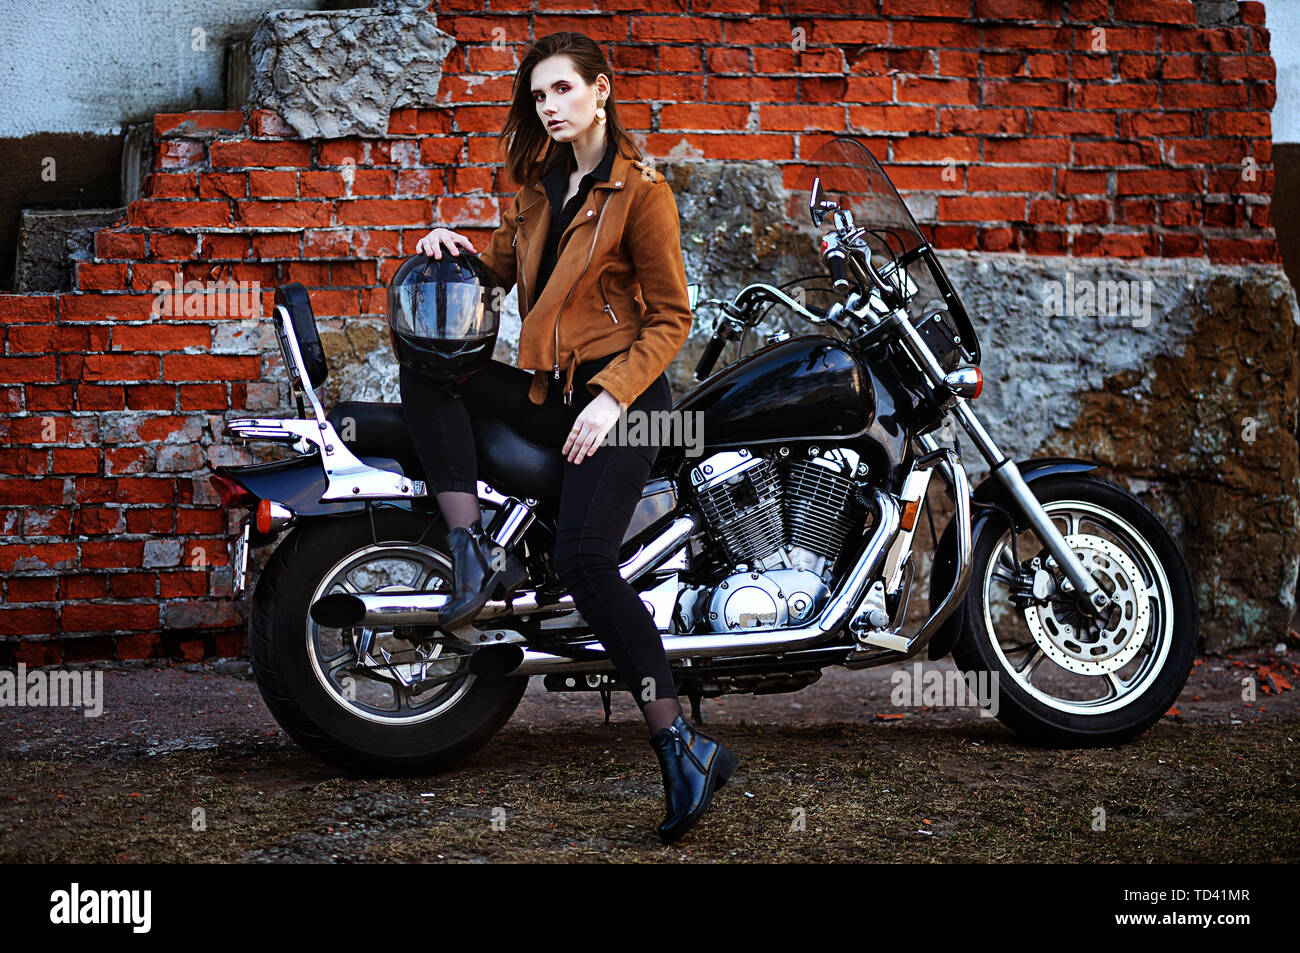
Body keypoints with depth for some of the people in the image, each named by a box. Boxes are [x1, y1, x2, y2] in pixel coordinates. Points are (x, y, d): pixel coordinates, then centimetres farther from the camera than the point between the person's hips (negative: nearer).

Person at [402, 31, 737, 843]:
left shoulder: (640, 189, -6)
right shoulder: (542, 184, 15)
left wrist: (613, 397, -18)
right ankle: (474, 554, -16)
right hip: (552, 392, 8)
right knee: (428, 375, -7)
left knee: (583, 558, -23)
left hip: (623, 392, -8)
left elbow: (671, 317, -7)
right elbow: (507, 261, 29)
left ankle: (681, 744, -22)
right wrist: (458, 245, 6)